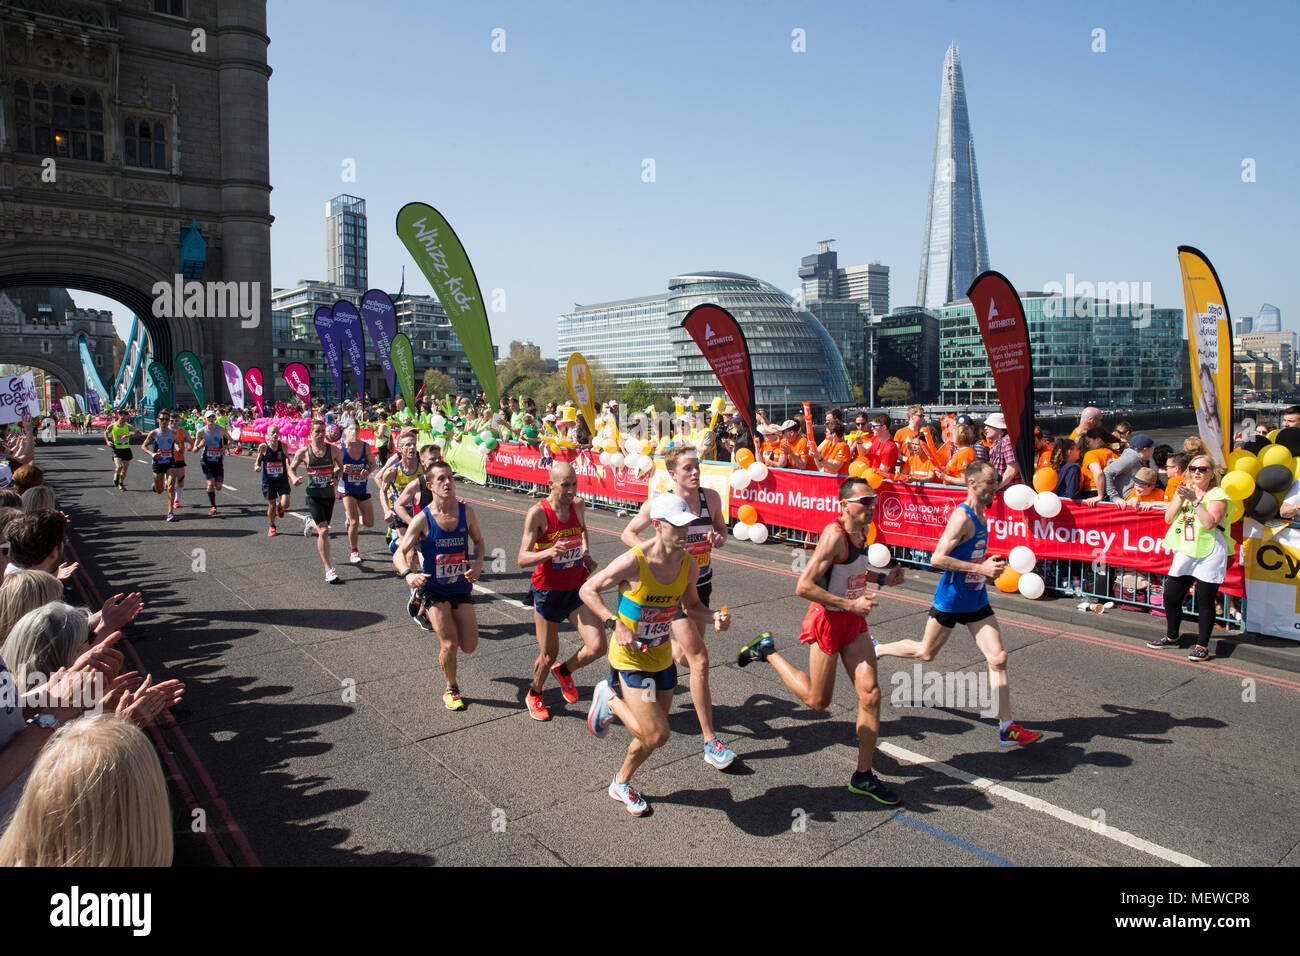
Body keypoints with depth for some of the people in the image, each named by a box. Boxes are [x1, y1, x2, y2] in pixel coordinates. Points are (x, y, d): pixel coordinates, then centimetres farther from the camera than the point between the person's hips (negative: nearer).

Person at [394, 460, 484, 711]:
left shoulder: (466, 512, -6)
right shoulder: (423, 519, -14)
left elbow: (478, 541, 11)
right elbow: (399, 553, -12)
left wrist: (478, 563, -9)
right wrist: (408, 574, -32)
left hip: (461, 588, 3)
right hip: (434, 589, -3)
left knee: (469, 647, 3)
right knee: (450, 646, -11)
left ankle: (444, 627, 38)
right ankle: (451, 690, 18)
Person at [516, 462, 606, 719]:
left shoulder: (578, 506, -1)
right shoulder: (537, 514, -17)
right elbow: (522, 559, -21)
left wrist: (586, 553, 6)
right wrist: (549, 552, -38)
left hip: (577, 589, 4)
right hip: (547, 592, -4)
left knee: (597, 646, -8)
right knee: (548, 655, 8)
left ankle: (565, 670, 25)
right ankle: (534, 694, 40)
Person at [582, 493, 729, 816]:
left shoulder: (689, 566, -7)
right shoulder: (633, 562, -24)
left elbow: (691, 606, 10)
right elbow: (588, 589, -13)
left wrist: (714, 617, -11)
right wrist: (615, 624, -25)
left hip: (662, 656, 6)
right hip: (630, 656, -6)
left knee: (652, 734, 15)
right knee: (657, 735, -13)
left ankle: (621, 784, 42)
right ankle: (610, 701, 14)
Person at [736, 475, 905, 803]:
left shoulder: (862, 532, 4)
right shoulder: (834, 535, -23)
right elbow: (803, 586, -26)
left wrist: (882, 578, 7)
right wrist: (849, 603, -25)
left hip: (854, 621, 7)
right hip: (827, 620, -7)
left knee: (871, 695, 0)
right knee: (818, 701, 8)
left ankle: (863, 776, 14)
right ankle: (767, 651, 27)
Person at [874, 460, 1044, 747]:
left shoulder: (980, 517, 7)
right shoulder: (962, 517, -22)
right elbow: (937, 559, -28)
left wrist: (989, 567, 10)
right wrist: (980, 568, -27)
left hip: (977, 600, 7)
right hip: (950, 601, -7)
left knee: (998, 657, -1)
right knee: (925, 652, 11)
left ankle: (1007, 727, 4)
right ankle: (876, 649, 36)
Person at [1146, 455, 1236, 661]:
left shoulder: (1218, 495, -4)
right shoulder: (1184, 489, 11)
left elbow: (1210, 523, -19)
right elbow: (1168, 518, 3)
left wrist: (1194, 500, -20)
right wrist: (1180, 498, -9)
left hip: (1209, 555, -5)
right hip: (1185, 552, 5)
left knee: (1205, 601, -1)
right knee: (1171, 596, 7)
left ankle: (1202, 646, 9)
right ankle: (1172, 637, 25)